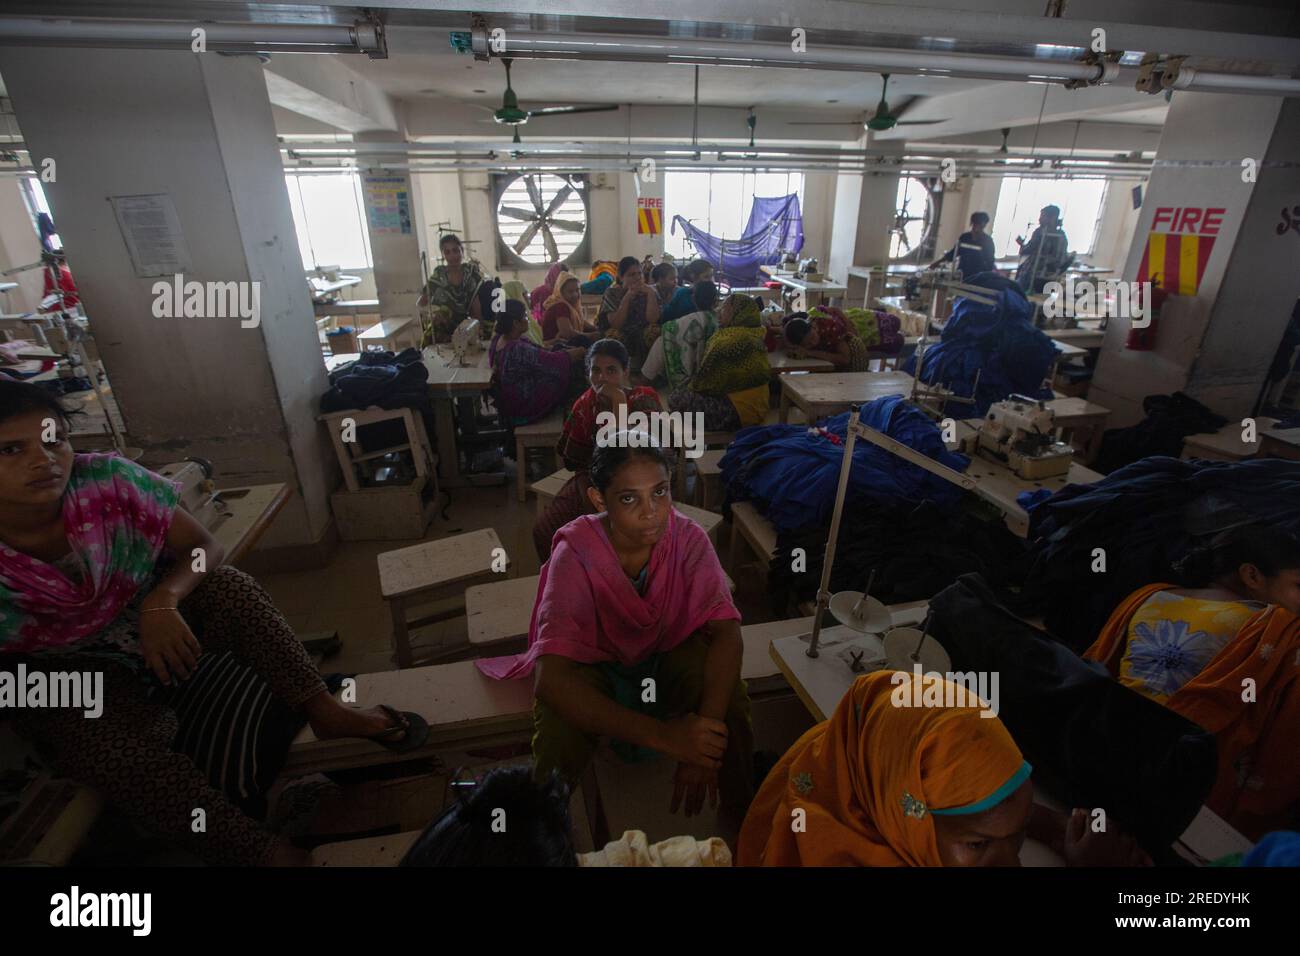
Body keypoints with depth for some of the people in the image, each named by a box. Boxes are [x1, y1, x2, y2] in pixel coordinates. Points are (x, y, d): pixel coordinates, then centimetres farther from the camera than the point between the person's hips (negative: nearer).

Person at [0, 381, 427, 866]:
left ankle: (322, 709, -23)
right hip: (67, 679, -2)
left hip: (152, 620, 2)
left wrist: (163, 599, -32)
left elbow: (204, 547, -14)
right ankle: (266, 849, -25)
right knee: (112, 749, -32)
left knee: (227, 586, -28)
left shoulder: (108, 482, -20)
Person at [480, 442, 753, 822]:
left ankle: (742, 820, 2)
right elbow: (549, 678, -39)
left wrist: (705, 730, -45)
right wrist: (662, 736, -46)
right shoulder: (575, 553, -30)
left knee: (729, 699, -28)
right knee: (558, 729, -32)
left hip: (668, 654, 2)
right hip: (592, 665, -1)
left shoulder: (688, 538, -22)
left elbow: (726, 633, -28)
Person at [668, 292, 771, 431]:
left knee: (676, 399, -6)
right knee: (685, 391, 17)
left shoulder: (729, 342, -22)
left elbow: (705, 381, -14)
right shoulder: (753, 336, 10)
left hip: (738, 410, -10)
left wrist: (690, 386, 6)